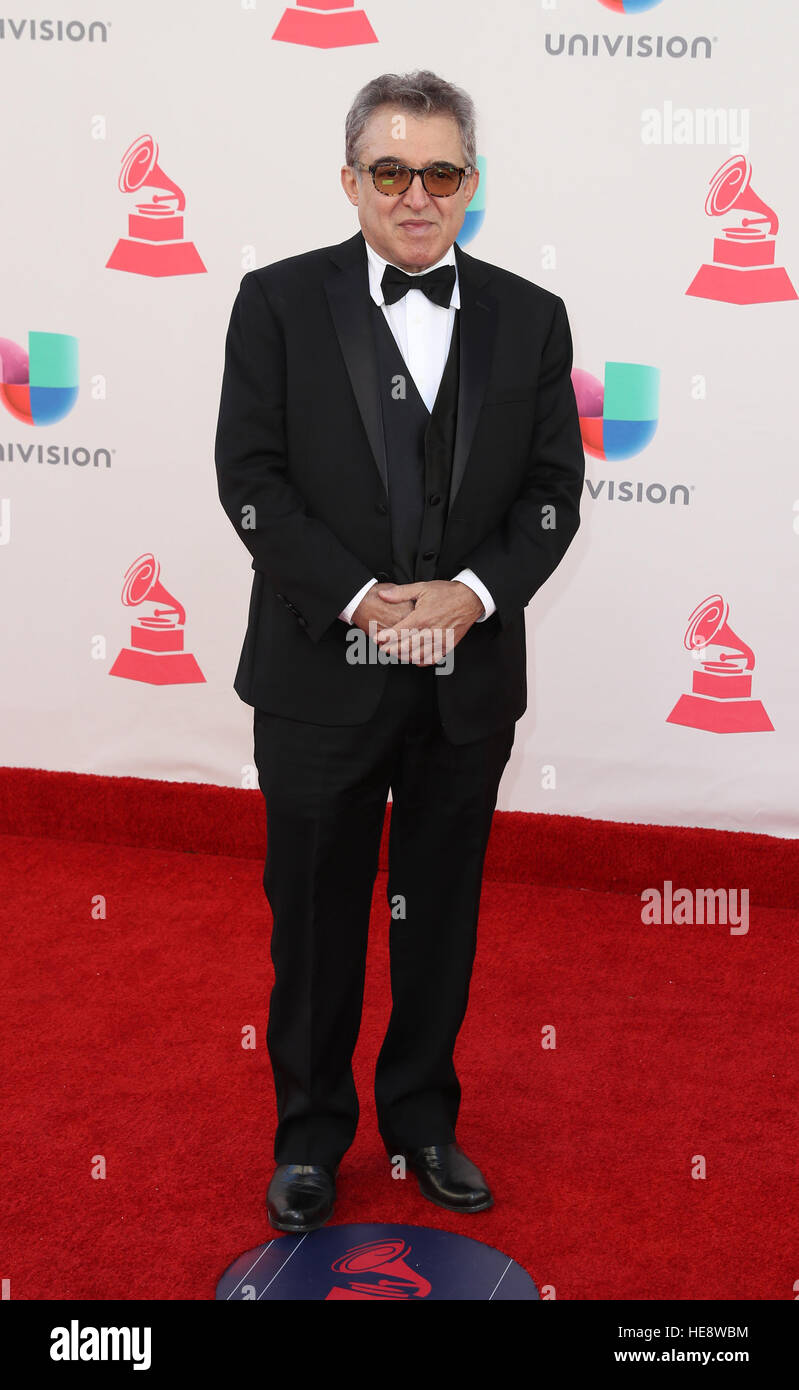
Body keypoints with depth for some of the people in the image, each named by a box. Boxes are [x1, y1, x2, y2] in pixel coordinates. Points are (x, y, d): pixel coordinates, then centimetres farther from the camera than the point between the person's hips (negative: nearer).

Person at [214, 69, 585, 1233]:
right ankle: (310, 1133, 30)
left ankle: (423, 1119, 34)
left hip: (470, 679, 2)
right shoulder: (278, 302, -2)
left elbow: (554, 489, 3)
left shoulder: (530, 318, 5)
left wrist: (474, 593, -14)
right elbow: (250, 480, -7)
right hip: (322, 671, -2)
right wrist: (359, 600, -17)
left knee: (442, 916, 15)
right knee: (315, 919, 10)